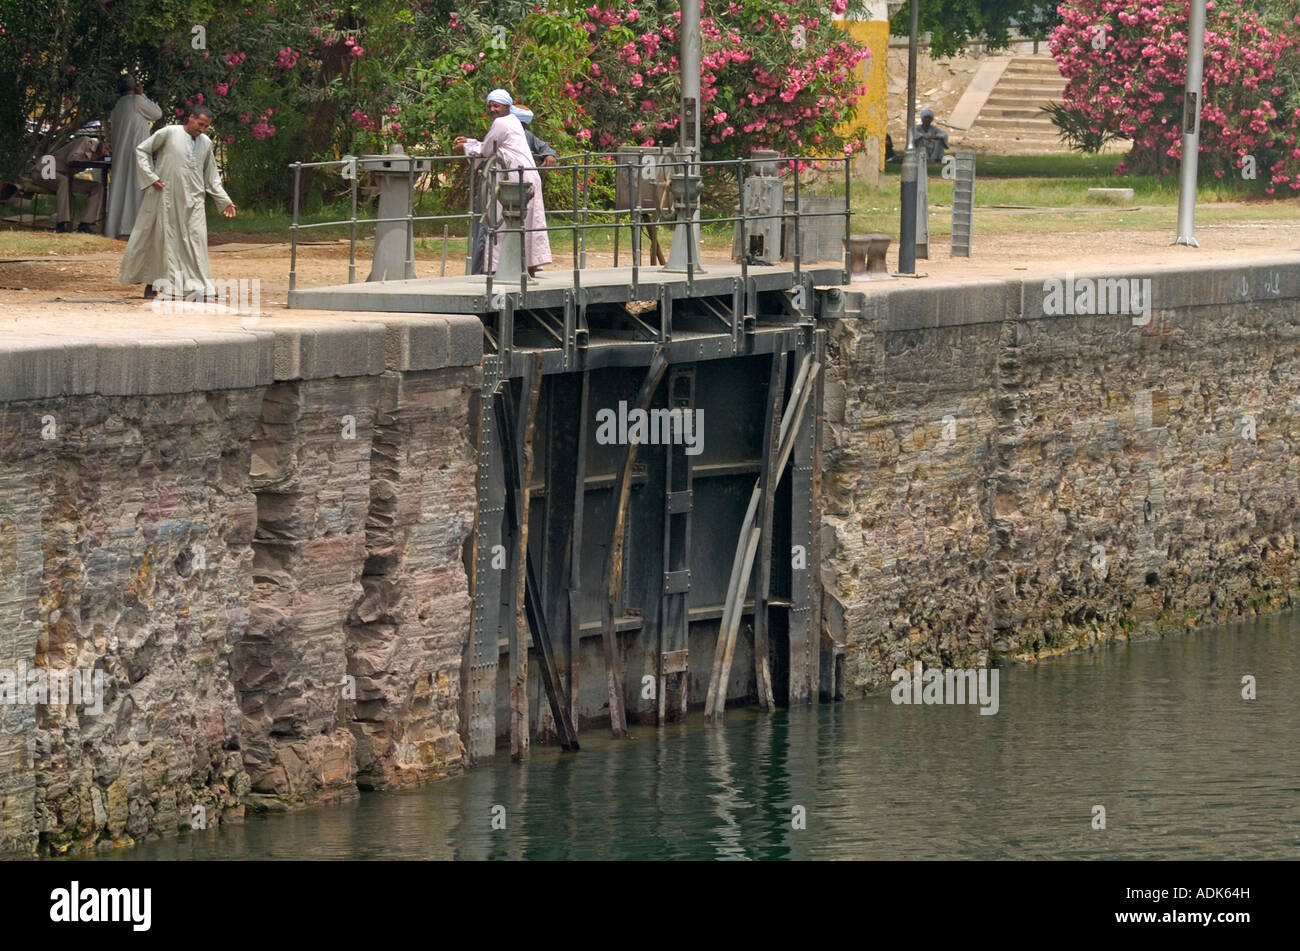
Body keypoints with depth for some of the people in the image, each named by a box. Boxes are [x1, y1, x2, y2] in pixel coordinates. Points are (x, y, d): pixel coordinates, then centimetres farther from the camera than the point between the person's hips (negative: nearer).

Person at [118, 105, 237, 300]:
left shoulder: (206, 143, 10)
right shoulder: (169, 133, -4)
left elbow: (211, 176, 18)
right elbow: (141, 151, 0)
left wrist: (224, 201, 12)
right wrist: (151, 177, -8)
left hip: (192, 201, 3)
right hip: (164, 197, -3)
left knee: (195, 239, -7)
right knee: (159, 239, 5)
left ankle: (197, 287, -7)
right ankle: (151, 283, 16)